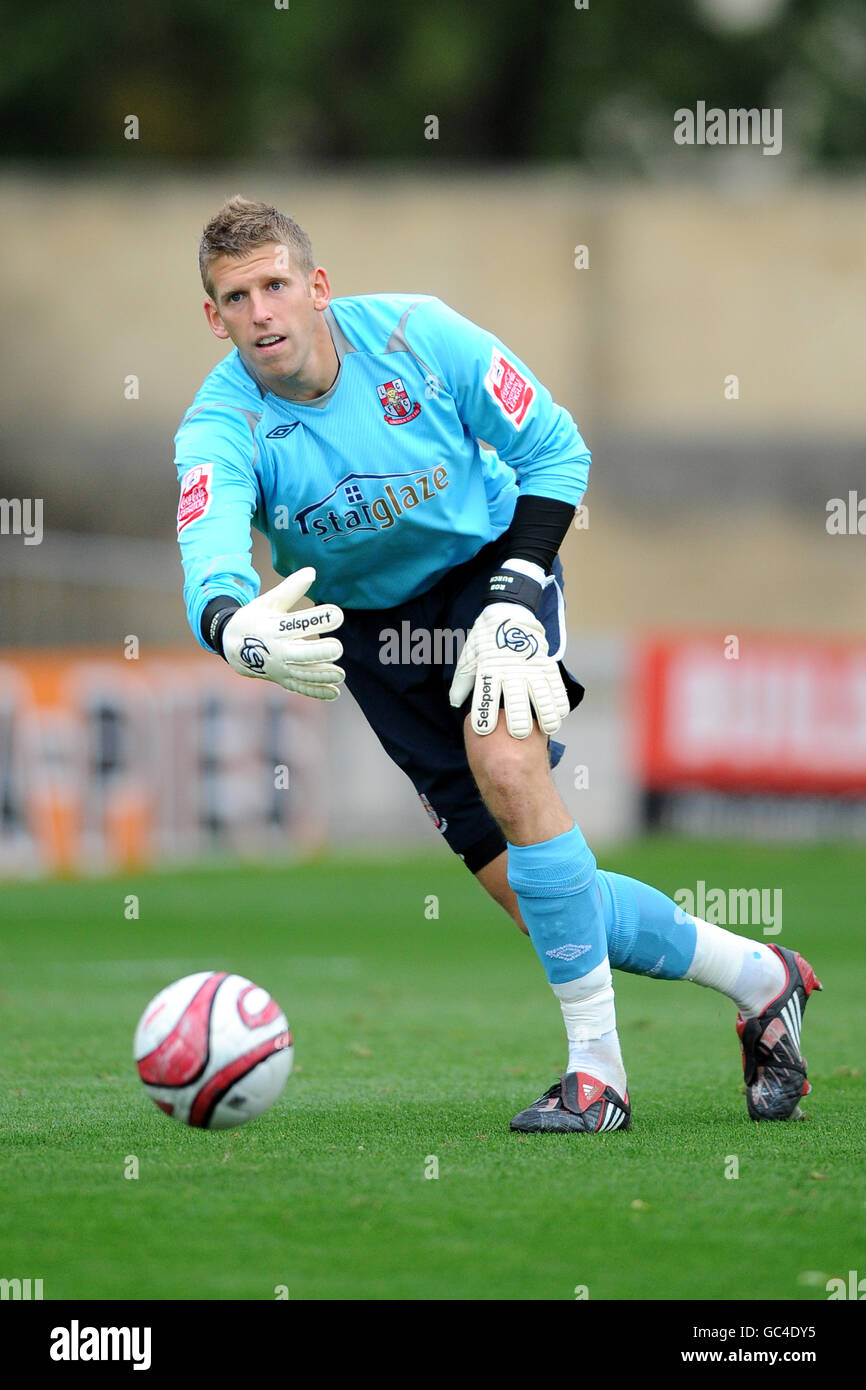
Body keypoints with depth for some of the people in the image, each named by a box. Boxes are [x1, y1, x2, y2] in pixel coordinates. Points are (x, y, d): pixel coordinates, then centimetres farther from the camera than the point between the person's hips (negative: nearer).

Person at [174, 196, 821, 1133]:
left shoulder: (416, 335, -21)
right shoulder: (220, 426, -21)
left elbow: (556, 450, -9)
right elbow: (208, 563, -39)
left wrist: (516, 598, -21)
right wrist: (238, 629, -64)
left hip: (487, 564, -2)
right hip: (369, 623, 2)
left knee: (504, 756, -32)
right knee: (528, 890, -2)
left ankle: (596, 1068, -25)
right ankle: (757, 978, 20)